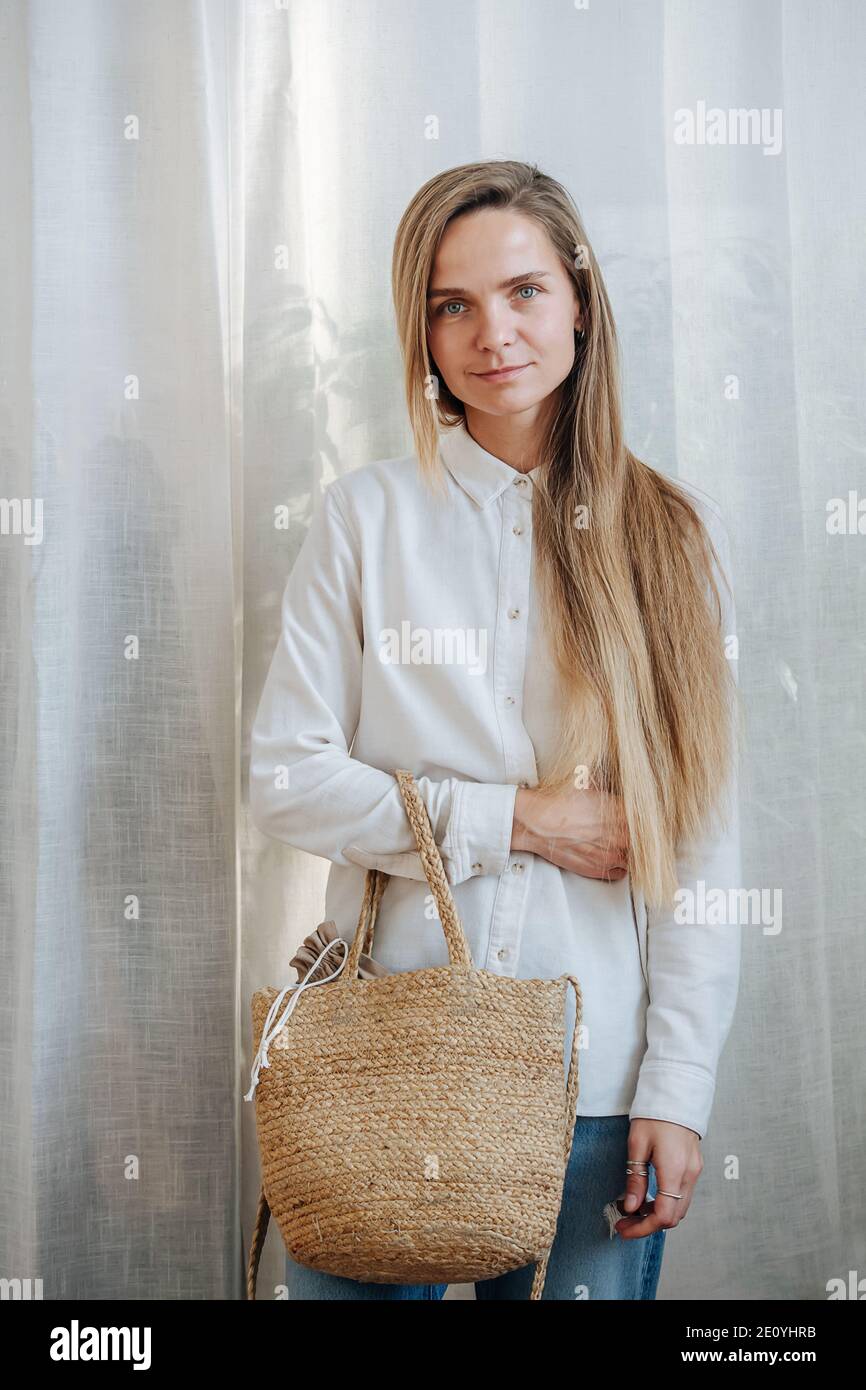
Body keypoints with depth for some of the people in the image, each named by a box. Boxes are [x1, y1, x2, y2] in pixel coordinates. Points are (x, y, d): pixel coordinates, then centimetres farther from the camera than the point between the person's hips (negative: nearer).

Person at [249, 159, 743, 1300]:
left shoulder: (676, 536, 3)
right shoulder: (368, 515, 2)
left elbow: (703, 839, 0)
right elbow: (286, 781, -1)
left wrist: (679, 1087, -5)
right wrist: (515, 819, -10)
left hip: (596, 1074, 0)